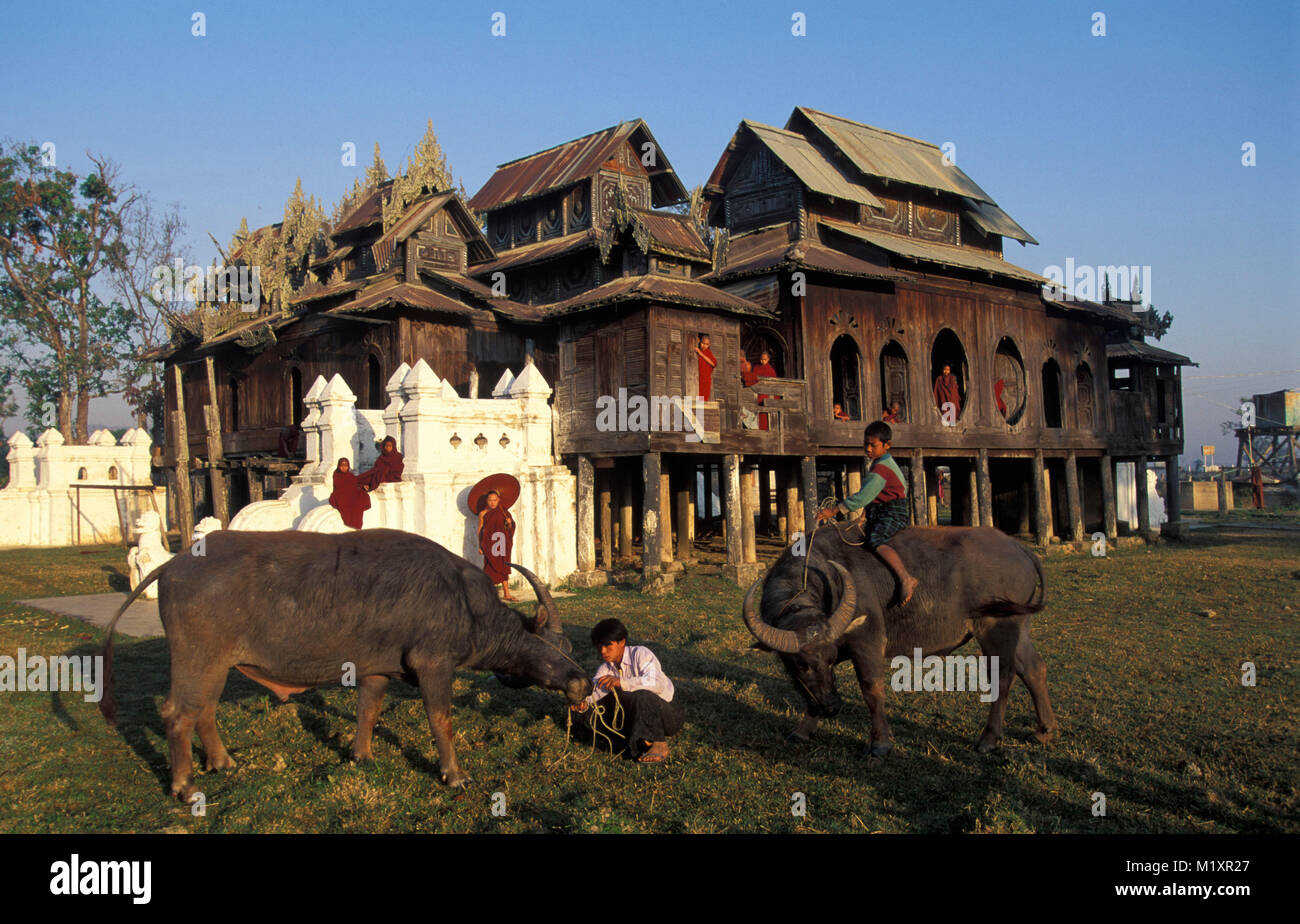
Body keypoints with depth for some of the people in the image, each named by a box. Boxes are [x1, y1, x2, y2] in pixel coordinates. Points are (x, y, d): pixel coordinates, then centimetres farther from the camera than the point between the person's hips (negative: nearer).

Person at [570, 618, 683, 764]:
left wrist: (621, 682, -43)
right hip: (637, 714, 6)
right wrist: (583, 703, -36)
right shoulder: (606, 667, 4)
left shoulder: (640, 653, -16)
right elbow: (594, 688, -13)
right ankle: (642, 740, -19)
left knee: (642, 696, -39)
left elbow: (657, 683, -33)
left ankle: (659, 744, -28)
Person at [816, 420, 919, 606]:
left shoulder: (880, 469, -16)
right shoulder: (889, 463, 17)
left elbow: (862, 498, -24)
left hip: (892, 515, -11)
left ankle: (906, 578, -45)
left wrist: (833, 511, -23)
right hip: (880, 515, 11)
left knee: (875, 540, -32)